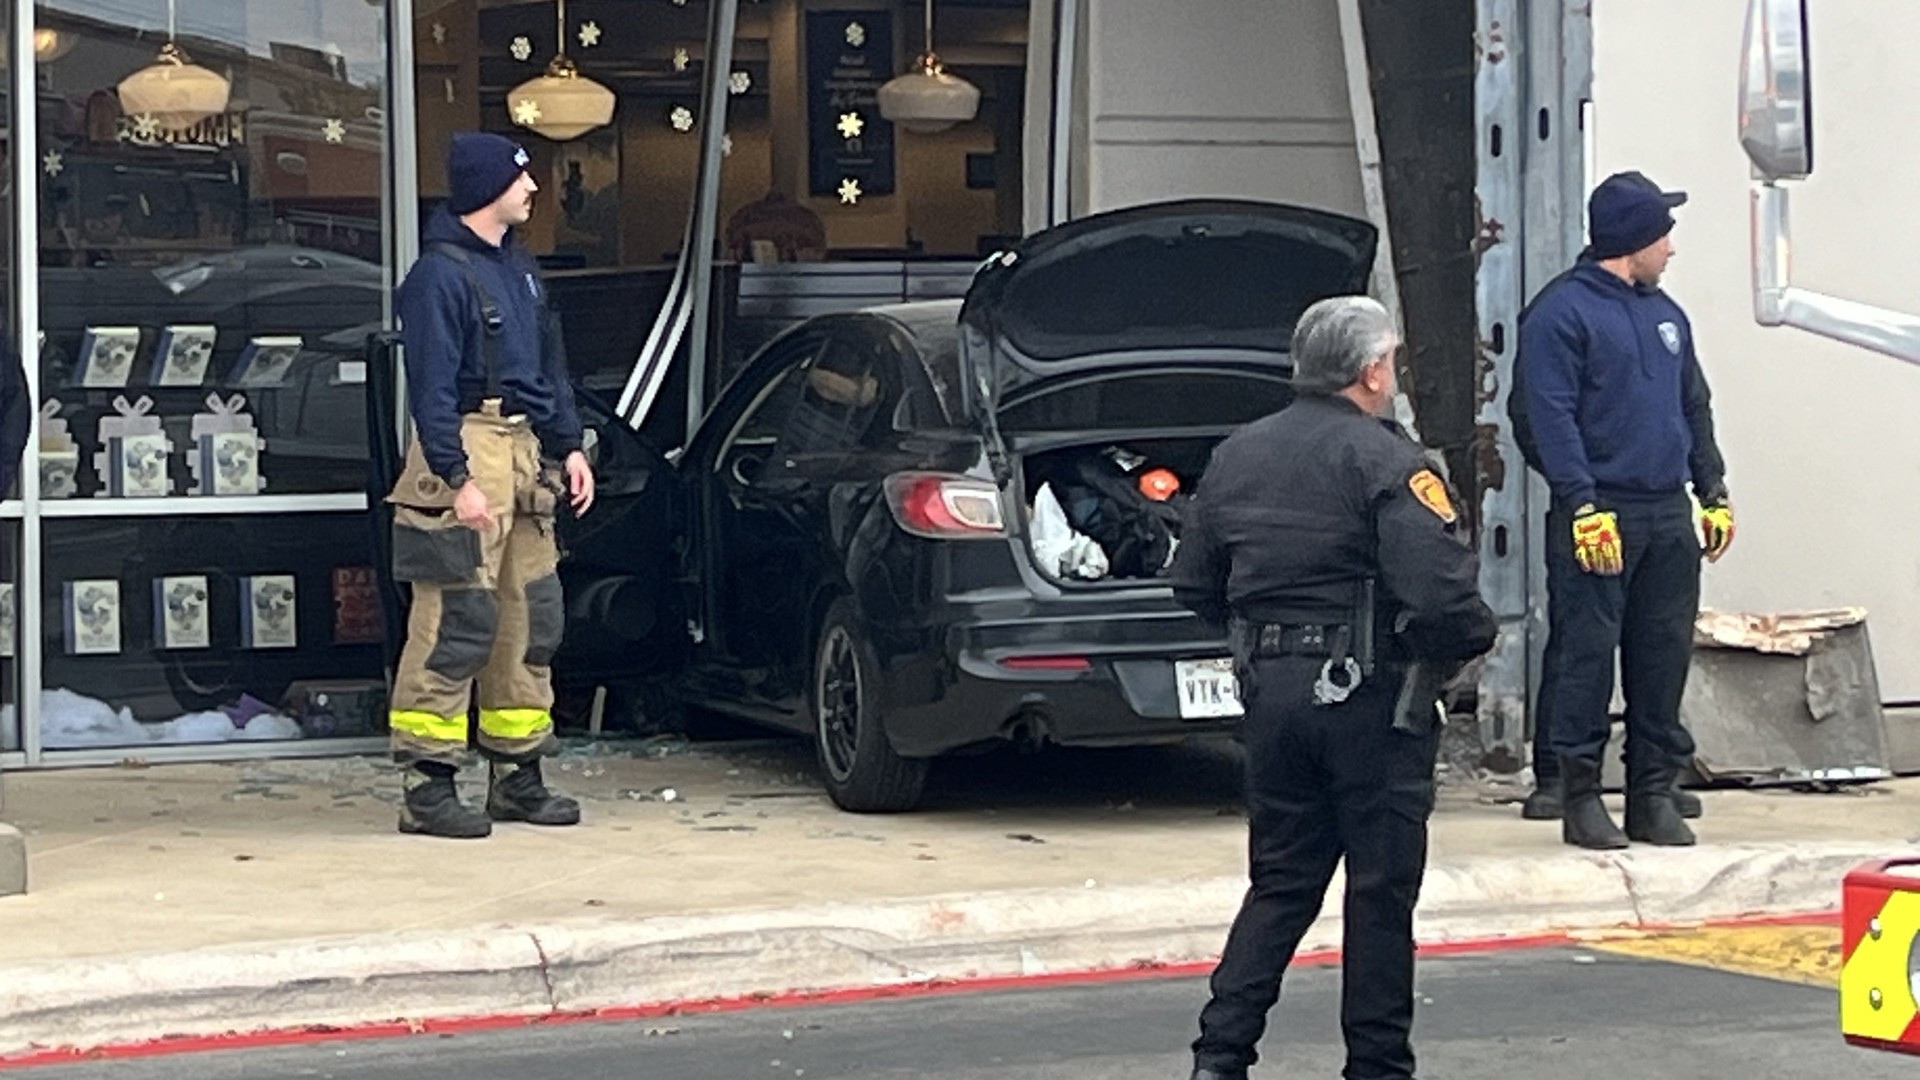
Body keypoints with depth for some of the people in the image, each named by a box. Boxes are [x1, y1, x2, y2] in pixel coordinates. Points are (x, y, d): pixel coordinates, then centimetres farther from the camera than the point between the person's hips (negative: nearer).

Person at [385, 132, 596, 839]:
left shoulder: (518, 268, 17)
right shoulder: (440, 275, -11)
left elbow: (550, 368, 24)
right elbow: (432, 388, -16)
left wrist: (569, 447, 16)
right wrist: (458, 480, -21)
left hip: (524, 456, 9)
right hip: (467, 454, -9)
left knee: (532, 620, 11)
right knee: (457, 628, -10)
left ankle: (517, 776, 19)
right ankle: (428, 787, -6)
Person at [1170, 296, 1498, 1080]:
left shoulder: (1237, 456, 8)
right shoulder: (1387, 463, -13)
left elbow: (1193, 583, 13)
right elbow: (1440, 591, -23)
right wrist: (1474, 638, -3)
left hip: (1272, 693, 6)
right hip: (1371, 696, -6)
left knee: (1280, 883, 14)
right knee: (1381, 890, 5)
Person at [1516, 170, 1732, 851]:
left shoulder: (1665, 314, 18)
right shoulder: (1562, 312, -6)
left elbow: (1695, 407, 24)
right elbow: (1552, 417, -12)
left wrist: (1714, 492, 18)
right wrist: (1583, 504, -19)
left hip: (1668, 516, 7)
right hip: (1600, 509, -7)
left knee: (1664, 658, 7)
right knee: (1586, 655, -4)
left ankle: (1655, 794, 15)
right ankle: (1580, 797, 1)